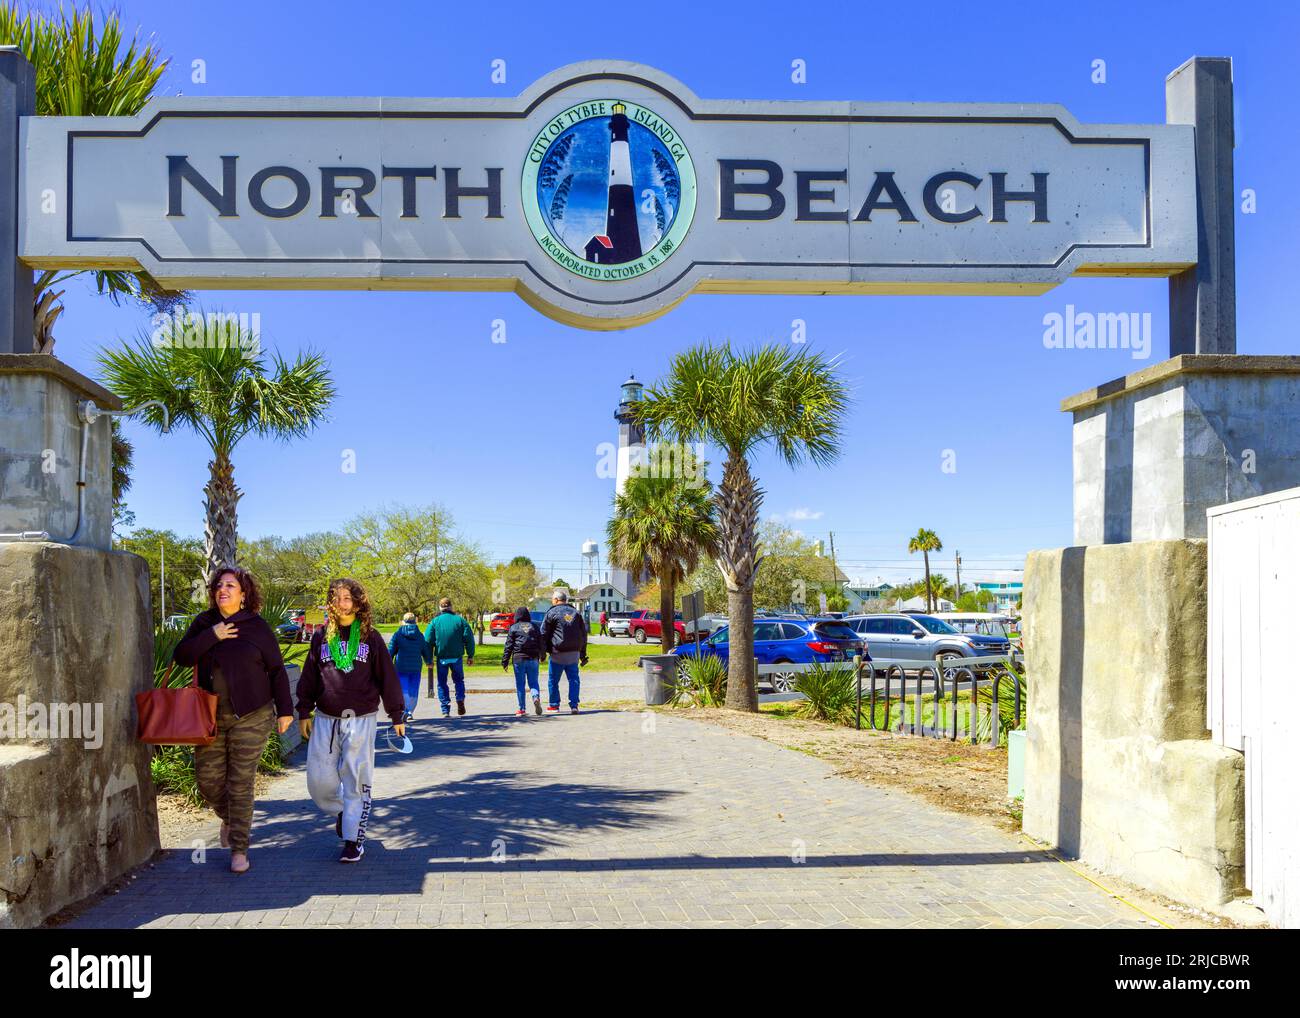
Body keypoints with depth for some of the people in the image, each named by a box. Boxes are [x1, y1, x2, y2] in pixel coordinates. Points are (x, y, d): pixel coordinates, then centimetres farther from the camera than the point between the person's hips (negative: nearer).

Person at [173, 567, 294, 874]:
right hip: (210, 717, 4)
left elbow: (276, 670, 2)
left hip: (250, 717, -3)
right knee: (208, 780, 5)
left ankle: (239, 850, 10)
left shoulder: (257, 627, -2)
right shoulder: (204, 623, 8)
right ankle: (229, 818, 37)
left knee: (241, 783, -1)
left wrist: (284, 710, 0)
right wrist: (211, 636, -15)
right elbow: (181, 656, -2)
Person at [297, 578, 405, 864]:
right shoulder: (321, 636, 6)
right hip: (325, 720, 2)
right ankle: (340, 810, 33)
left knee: (356, 781, 1)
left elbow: (387, 677, 3)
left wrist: (397, 715, 3)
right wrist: (304, 711, 7)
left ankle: (354, 840, 11)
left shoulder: (371, 638, 1)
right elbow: (309, 676, 11)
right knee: (319, 779, 3)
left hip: (361, 720, -2)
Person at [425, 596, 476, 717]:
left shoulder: (435, 622, -1)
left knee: (442, 683, 9)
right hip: (457, 657, 1)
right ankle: (460, 700, -4)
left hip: (441, 658, -1)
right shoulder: (459, 620, 1)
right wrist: (470, 656, 5)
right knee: (459, 680, 19)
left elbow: (428, 641, -2)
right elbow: (469, 638, -1)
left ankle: (445, 710, 4)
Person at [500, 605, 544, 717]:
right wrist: (541, 656, 23)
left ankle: (522, 709, 3)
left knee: (520, 684, 4)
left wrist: (505, 661, 3)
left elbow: (508, 646, 0)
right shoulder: (534, 626, 10)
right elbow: (541, 643, 12)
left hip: (519, 659, -2)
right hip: (533, 658, 2)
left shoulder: (513, 628, 2)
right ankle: (536, 697, -20)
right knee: (533, 682, 9)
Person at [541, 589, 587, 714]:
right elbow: (583, 634, 15)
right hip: (574, 652, 4)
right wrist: (583, 654, 17)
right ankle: (574, 705, 0)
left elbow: (543, 634, -4)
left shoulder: (552, 613, -2)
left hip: (558, 653, -4)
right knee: (573, 679, 7)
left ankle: (554, 705, 12)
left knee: (553, 680, 8)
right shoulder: (575, 613, 13)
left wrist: (542, 653, 0)